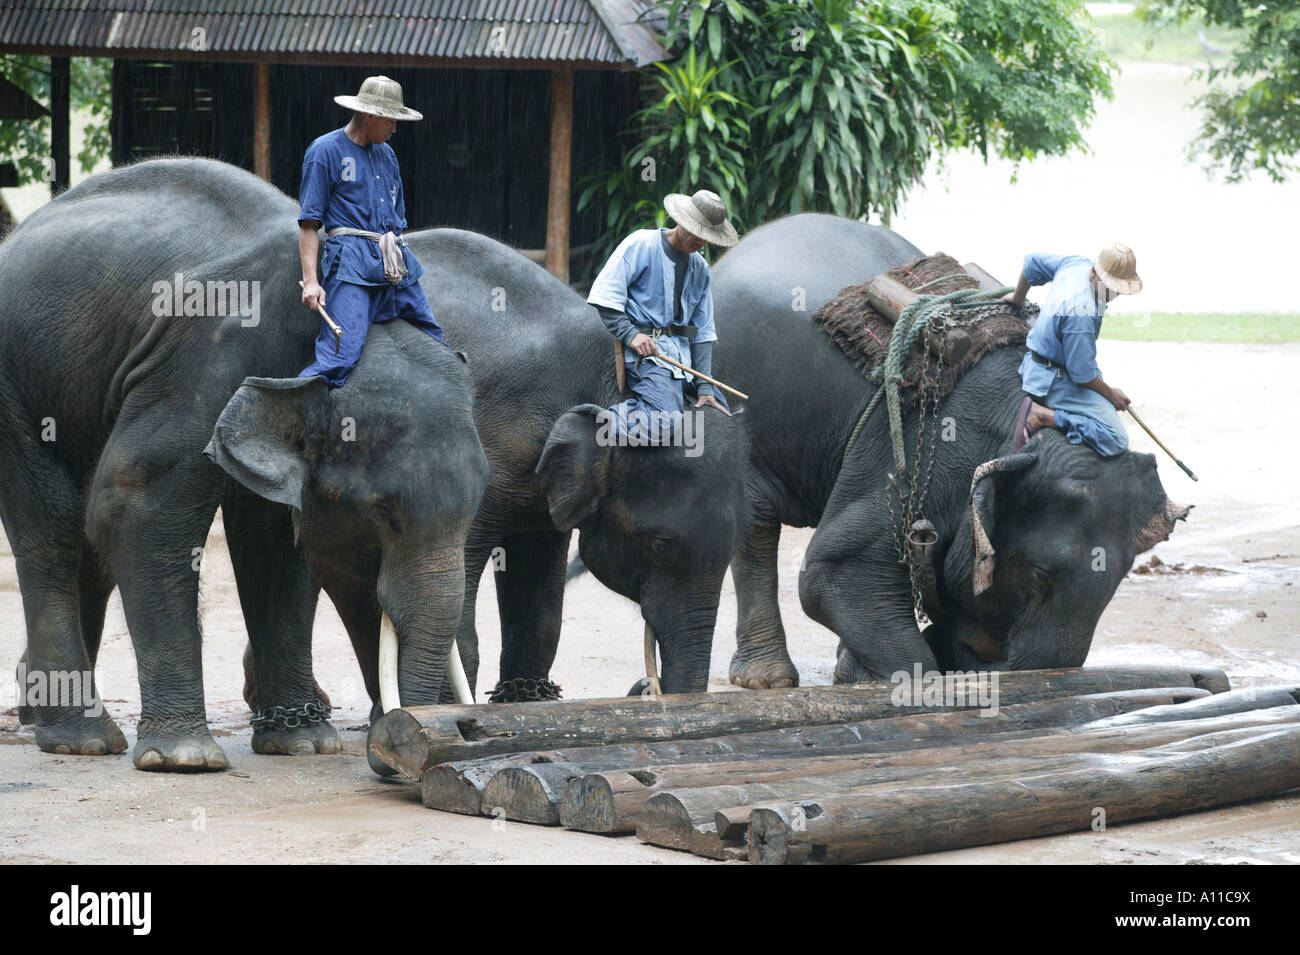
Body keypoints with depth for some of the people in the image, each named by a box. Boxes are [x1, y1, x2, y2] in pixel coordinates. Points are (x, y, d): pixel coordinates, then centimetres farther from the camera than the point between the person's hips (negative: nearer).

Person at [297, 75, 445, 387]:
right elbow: (309, 222, -4)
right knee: (340, 356, -21)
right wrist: (310, 280, -14)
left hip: (396, 265, 7)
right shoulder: (326, 151, 1)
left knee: (433, 342, 5)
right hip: (351, 261, -7)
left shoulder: (387, 154, 23)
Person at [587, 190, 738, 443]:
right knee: (667, 424, -30)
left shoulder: (700, 268, 17)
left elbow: (703, 332, 16)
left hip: (682, 352, 8)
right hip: (646, 350, -8)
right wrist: (631, 335, -22)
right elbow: (604, 296, -11)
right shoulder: (642, 245, -5)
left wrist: (705, 388, 6)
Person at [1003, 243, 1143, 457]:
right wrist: (1111, 394, -7)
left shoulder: (1077, 263, -5)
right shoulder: (1081, 310, -32)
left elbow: (1032, 262, 16)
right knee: (1116, 441, -20)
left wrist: (1018, 298, 35)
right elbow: (1081, 374, -26)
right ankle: (1043, 416, -16)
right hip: (1057, 381, -11)